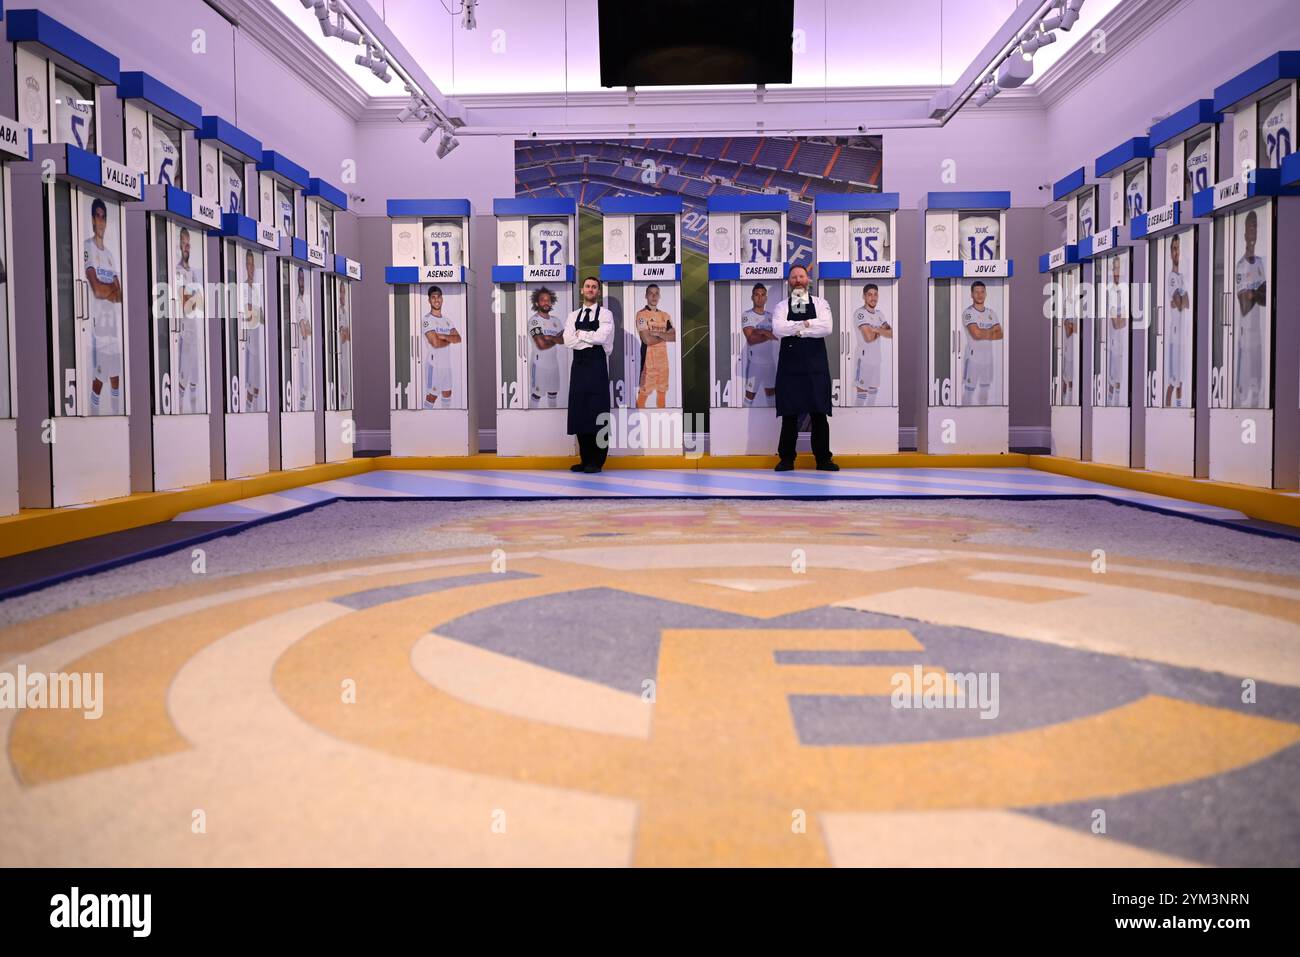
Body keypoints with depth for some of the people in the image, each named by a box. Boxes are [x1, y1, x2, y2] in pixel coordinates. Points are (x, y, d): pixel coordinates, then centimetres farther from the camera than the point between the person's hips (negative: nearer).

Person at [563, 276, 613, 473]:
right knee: (579, 413, 5)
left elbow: (602, 337, -15)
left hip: (597, 366, -5)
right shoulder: (573, 316, 14)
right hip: (579, 366, 5)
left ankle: (597, 461, -1)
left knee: (598, 413, -6)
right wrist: (592, 339, -7)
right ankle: (585, 459, 12)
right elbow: (568, 341, 0)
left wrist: (580, 334, -3)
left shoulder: (605, 314, 2)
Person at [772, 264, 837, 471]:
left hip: (815, 365, 0)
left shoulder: (820, 303, 7)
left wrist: (796, 329, -9)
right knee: (789, 414, 2)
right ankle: (786, 458, 11)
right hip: (790, 365, 0)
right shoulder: (782, 306, 8)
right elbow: (778, 329, -12)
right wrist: (806, 324, -10)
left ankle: (823, 459, 9)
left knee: (819, 413, 1)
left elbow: (826, 328, -10)